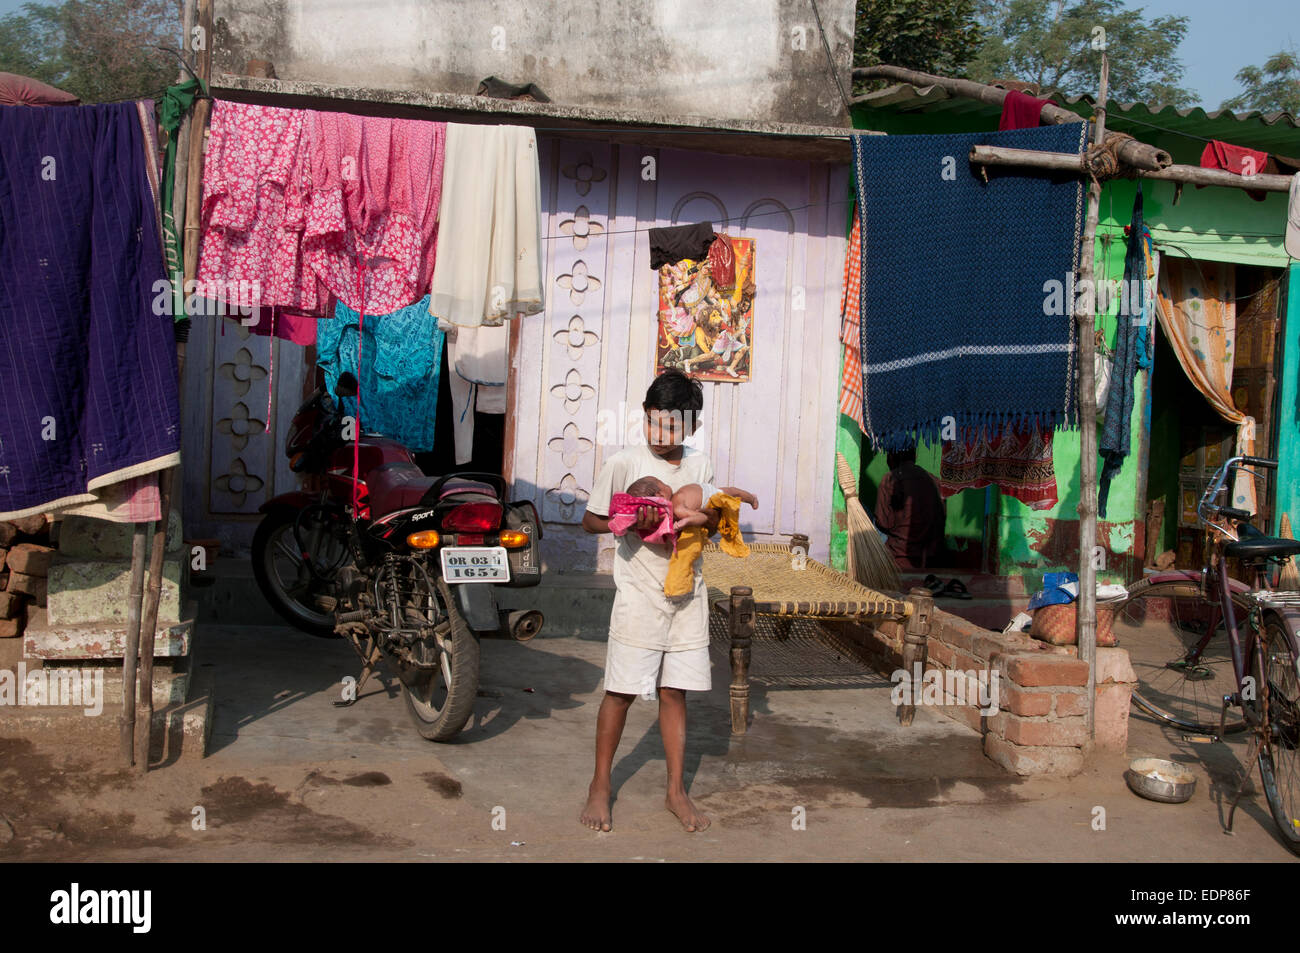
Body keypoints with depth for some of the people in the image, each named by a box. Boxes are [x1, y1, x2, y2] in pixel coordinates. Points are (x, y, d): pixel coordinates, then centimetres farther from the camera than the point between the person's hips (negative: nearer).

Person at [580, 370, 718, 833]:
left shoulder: (700, 466, 6)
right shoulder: (624, 463, -7)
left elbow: (714, 525, 15)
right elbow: (590, 519, -1)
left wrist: (705, 515, -9)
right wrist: (632, 523, -19)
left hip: (687, 595, 4)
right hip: (639, 595, -4)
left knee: (674, 691, 9)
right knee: (621, 690, 0)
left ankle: (676, 790, 19)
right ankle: (600, 786, 16)